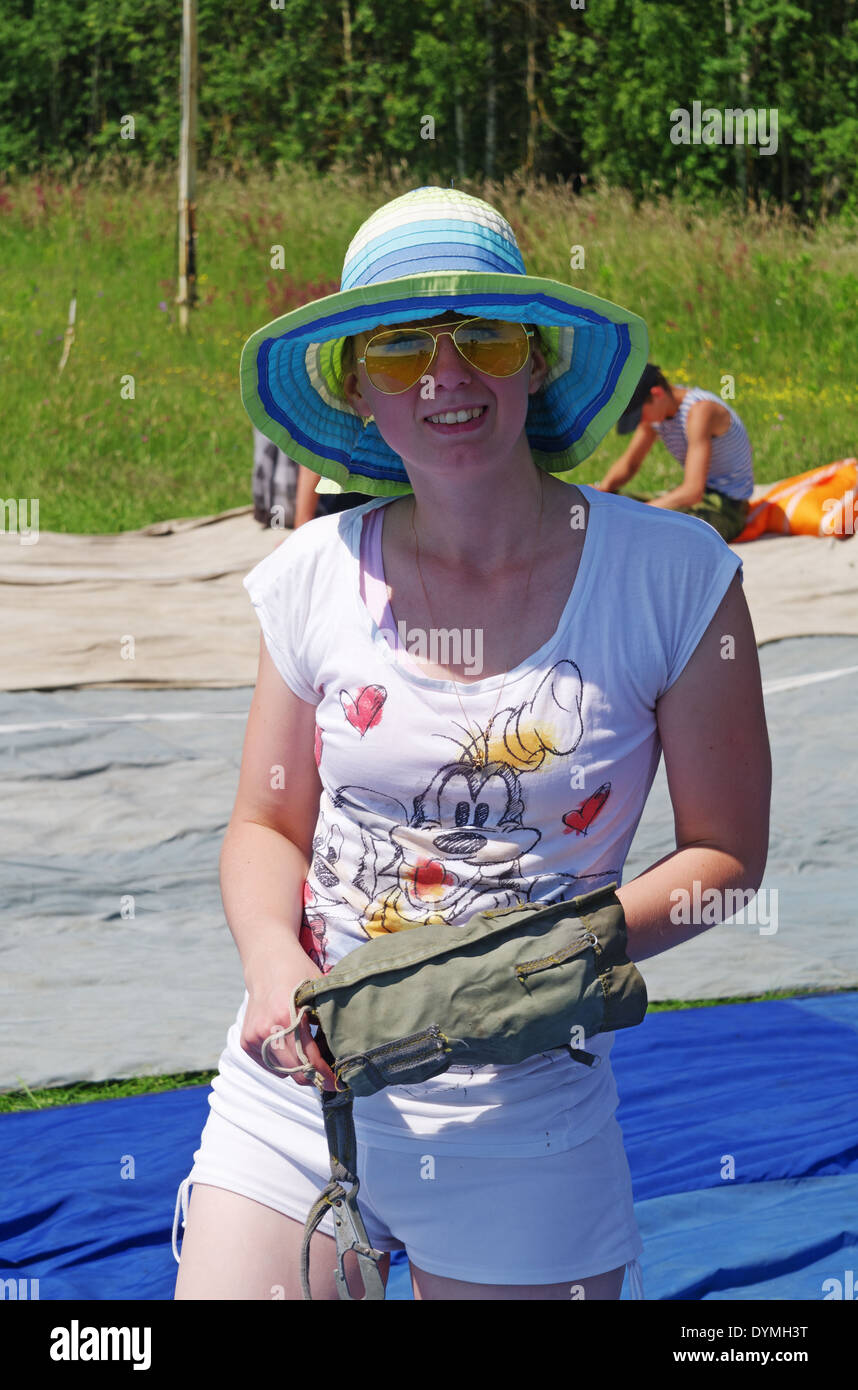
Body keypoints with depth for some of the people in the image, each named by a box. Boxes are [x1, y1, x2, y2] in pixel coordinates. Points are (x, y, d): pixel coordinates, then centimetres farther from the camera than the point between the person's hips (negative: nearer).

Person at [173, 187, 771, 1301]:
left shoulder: (672, 577, -6)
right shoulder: (317, 579, 1)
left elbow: (727, 853, -1)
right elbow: (267, 825, 9)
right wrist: (272, 961, -12)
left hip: (521, 1128, -1)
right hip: (296, 1091, 2)